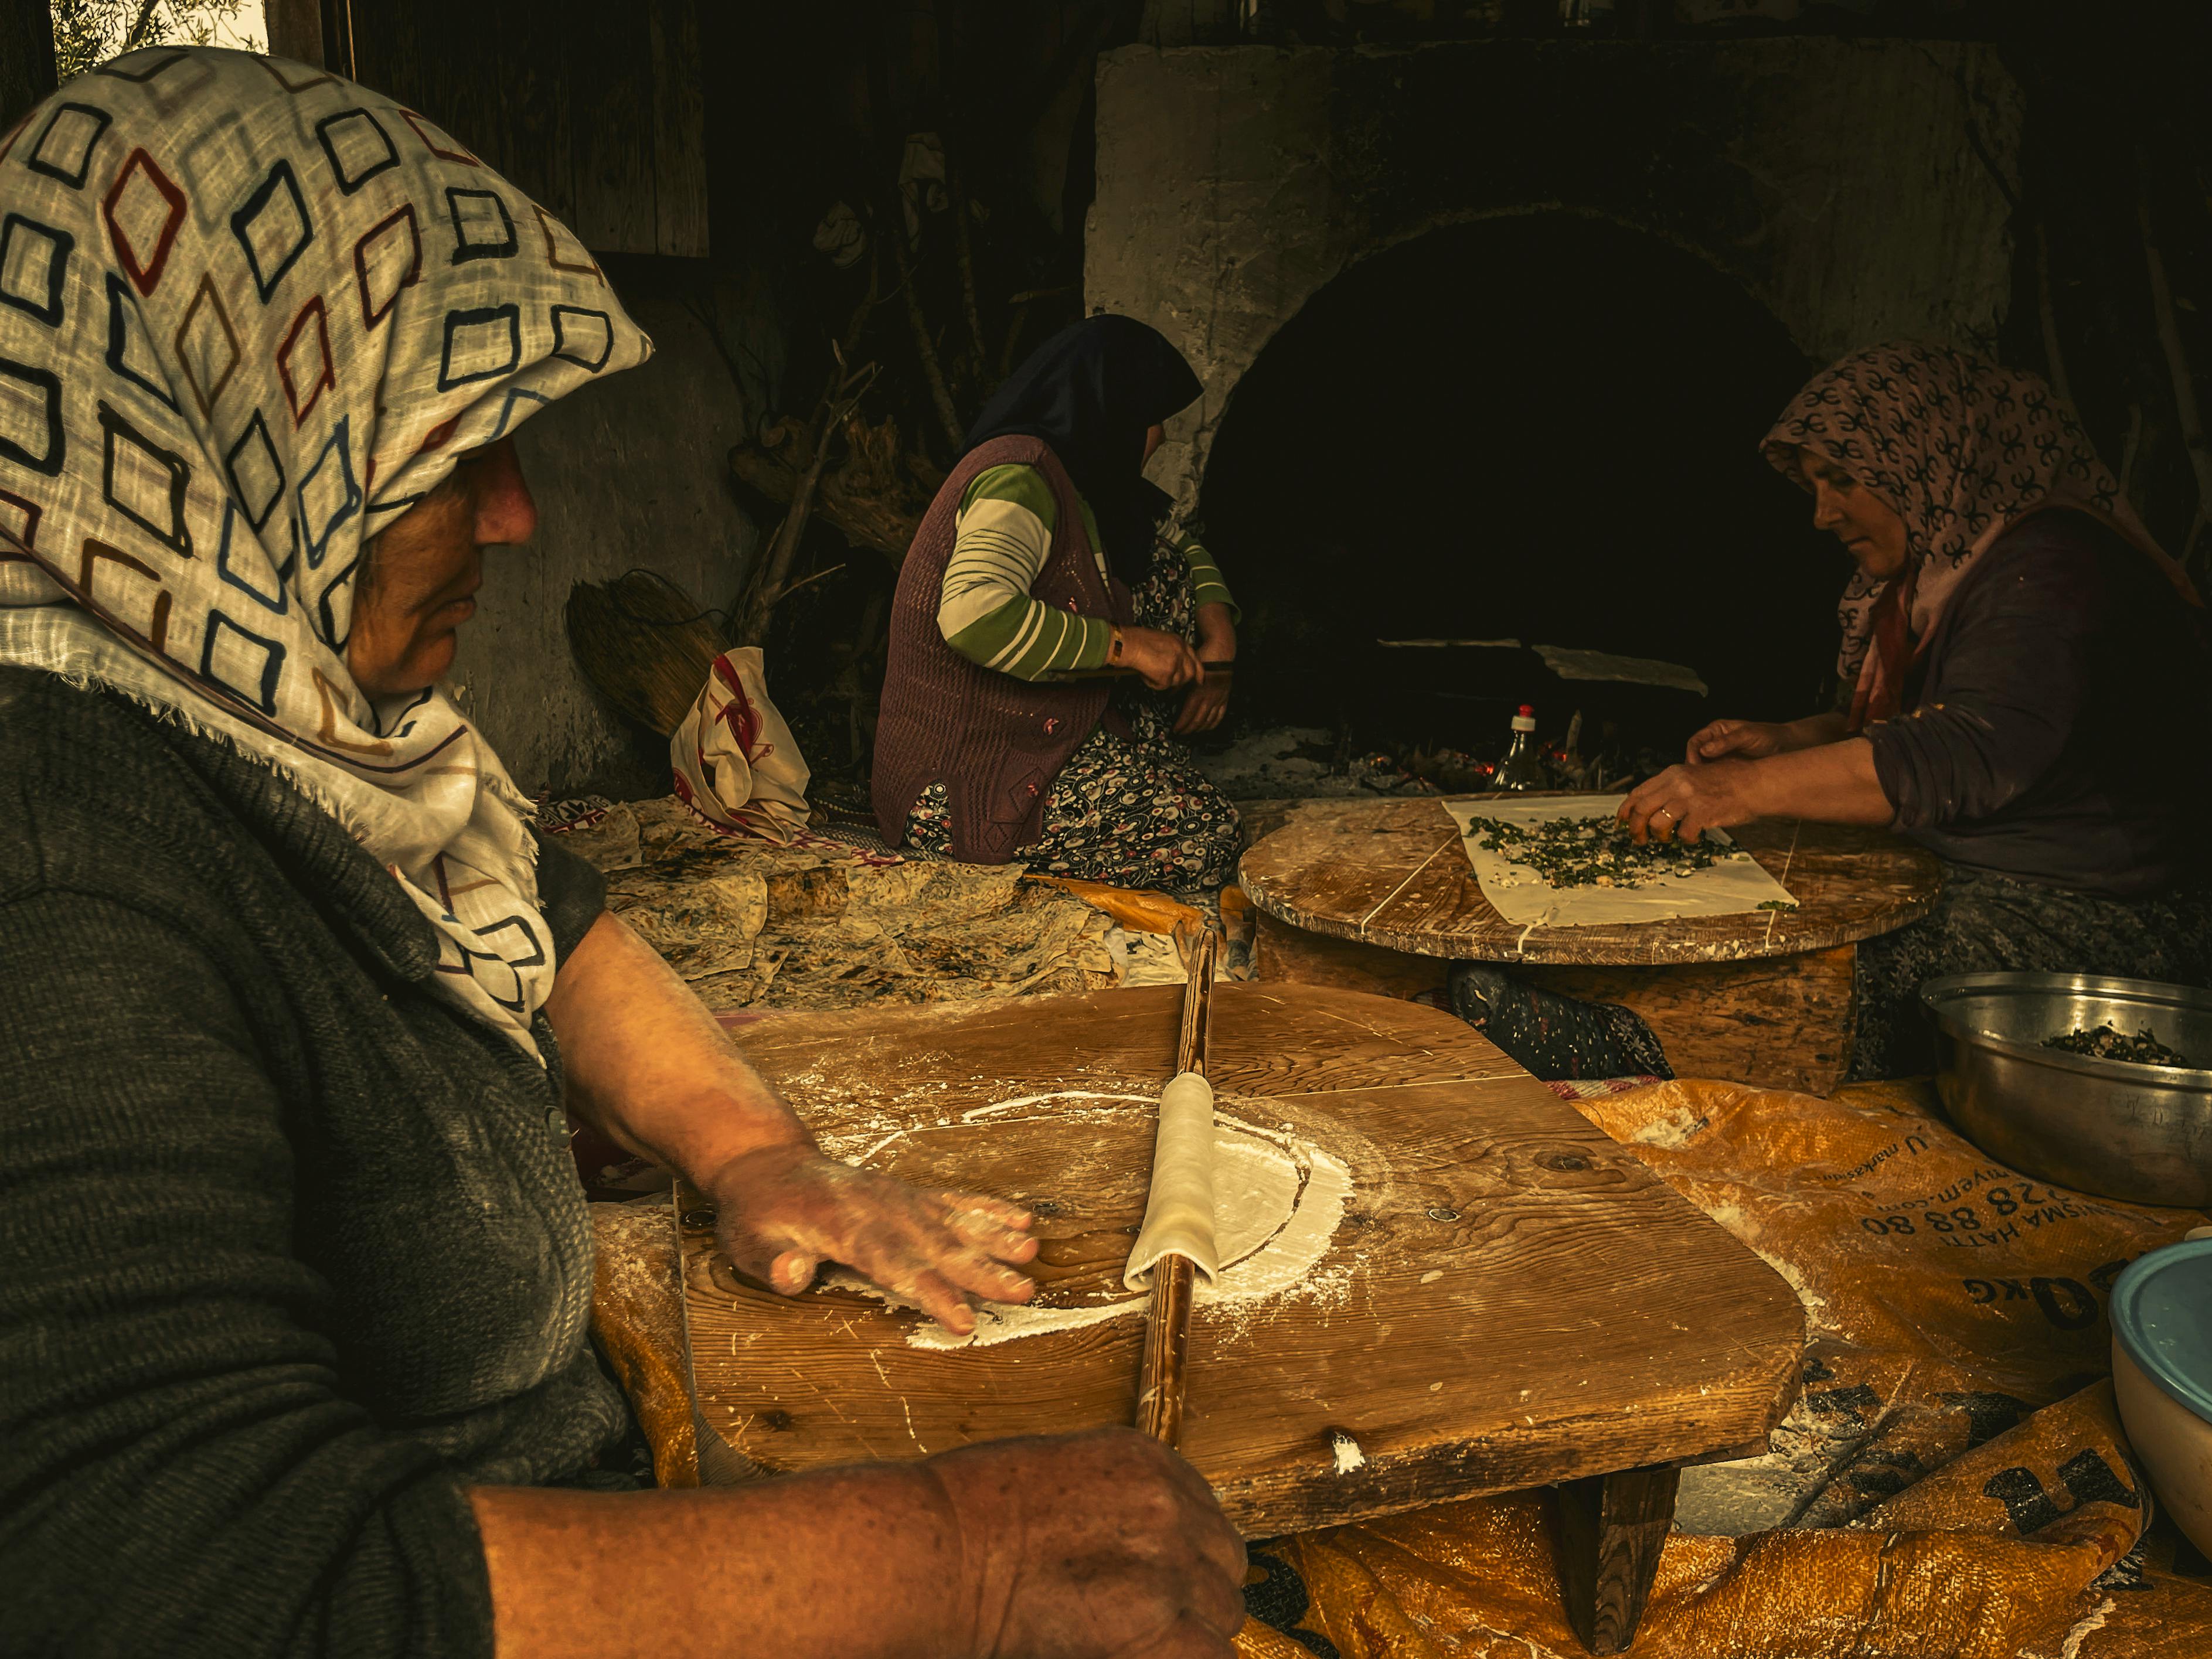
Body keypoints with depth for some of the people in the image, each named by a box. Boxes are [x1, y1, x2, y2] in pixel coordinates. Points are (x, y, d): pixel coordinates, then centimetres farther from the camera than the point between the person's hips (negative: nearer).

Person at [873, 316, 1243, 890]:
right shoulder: (1018, 477, -19)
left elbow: (1181, 547, 25)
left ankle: (1141, 776, 9)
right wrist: (1124, 646, -27)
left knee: (1167, 572, 10)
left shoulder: (1068, 476, 12)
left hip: (1036, 728, 10)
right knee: (1206, 836, -22)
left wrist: (1217, 630, 5)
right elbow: (975, 614, -36)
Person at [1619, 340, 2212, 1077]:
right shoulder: (1944, 567, 15)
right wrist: (1787, 740, 7)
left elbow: (1976, 753, -31)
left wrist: (1752, 788, -32)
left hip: (2081, 927, -9)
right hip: (1954, 891, 10)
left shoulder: (2054, 568, -17)